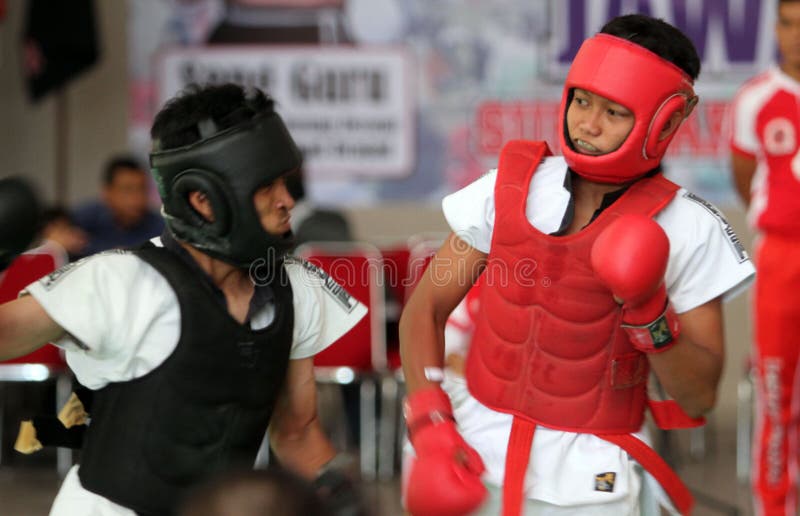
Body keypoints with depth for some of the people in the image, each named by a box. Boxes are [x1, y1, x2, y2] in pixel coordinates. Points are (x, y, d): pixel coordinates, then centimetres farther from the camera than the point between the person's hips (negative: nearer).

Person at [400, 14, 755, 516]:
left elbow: (699, 399, -6)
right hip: (483, 454, 2)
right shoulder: (510, 188, -1)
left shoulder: (687, 229, -8)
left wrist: (649, 313, -22)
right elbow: (425, 309, 3)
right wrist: (432, 431, -9)